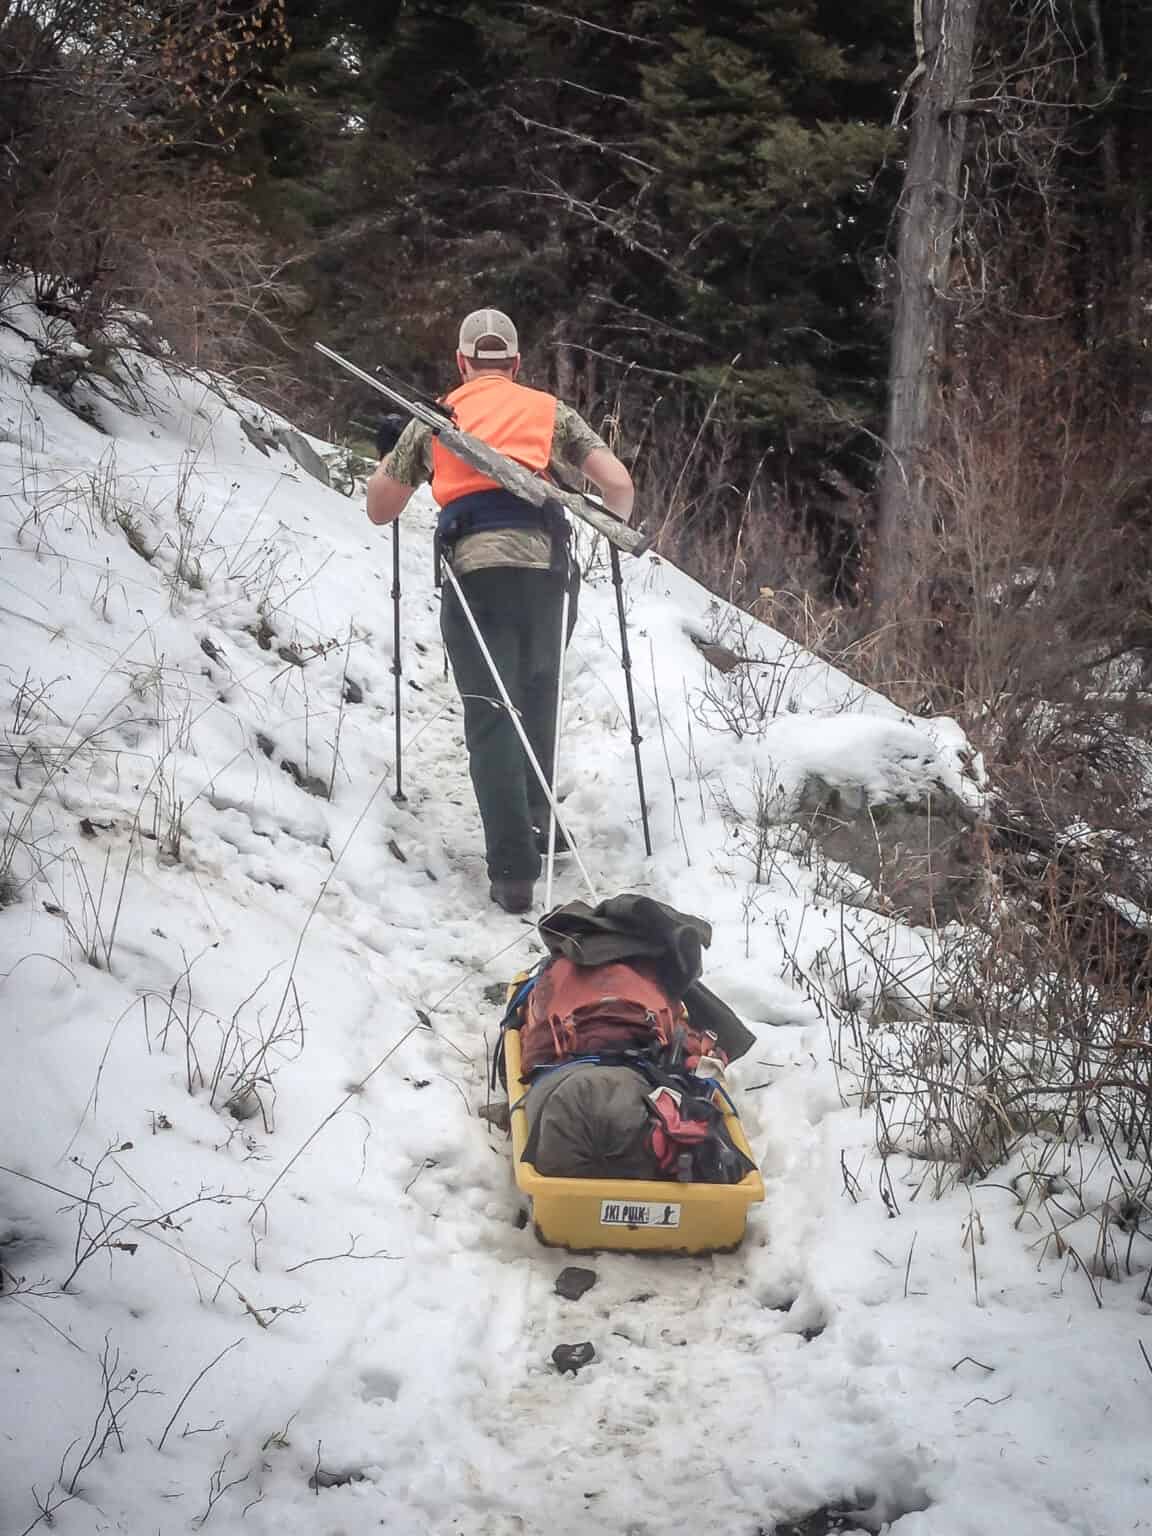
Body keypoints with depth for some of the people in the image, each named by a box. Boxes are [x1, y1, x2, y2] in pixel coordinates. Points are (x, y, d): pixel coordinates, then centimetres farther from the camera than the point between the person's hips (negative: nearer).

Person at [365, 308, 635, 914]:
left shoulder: (432, 420, 19)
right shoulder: (550, 411, 18)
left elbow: (379, 510, 23)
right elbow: (618, 485, 8)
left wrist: (394, 452, 42)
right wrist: (621, 526, 31)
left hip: (474, 569, -1)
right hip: (545, 566, 1)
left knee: (492, 718, -2)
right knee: (537, 702, 23)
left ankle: (513, 869, -11)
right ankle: (536, 825, 30)